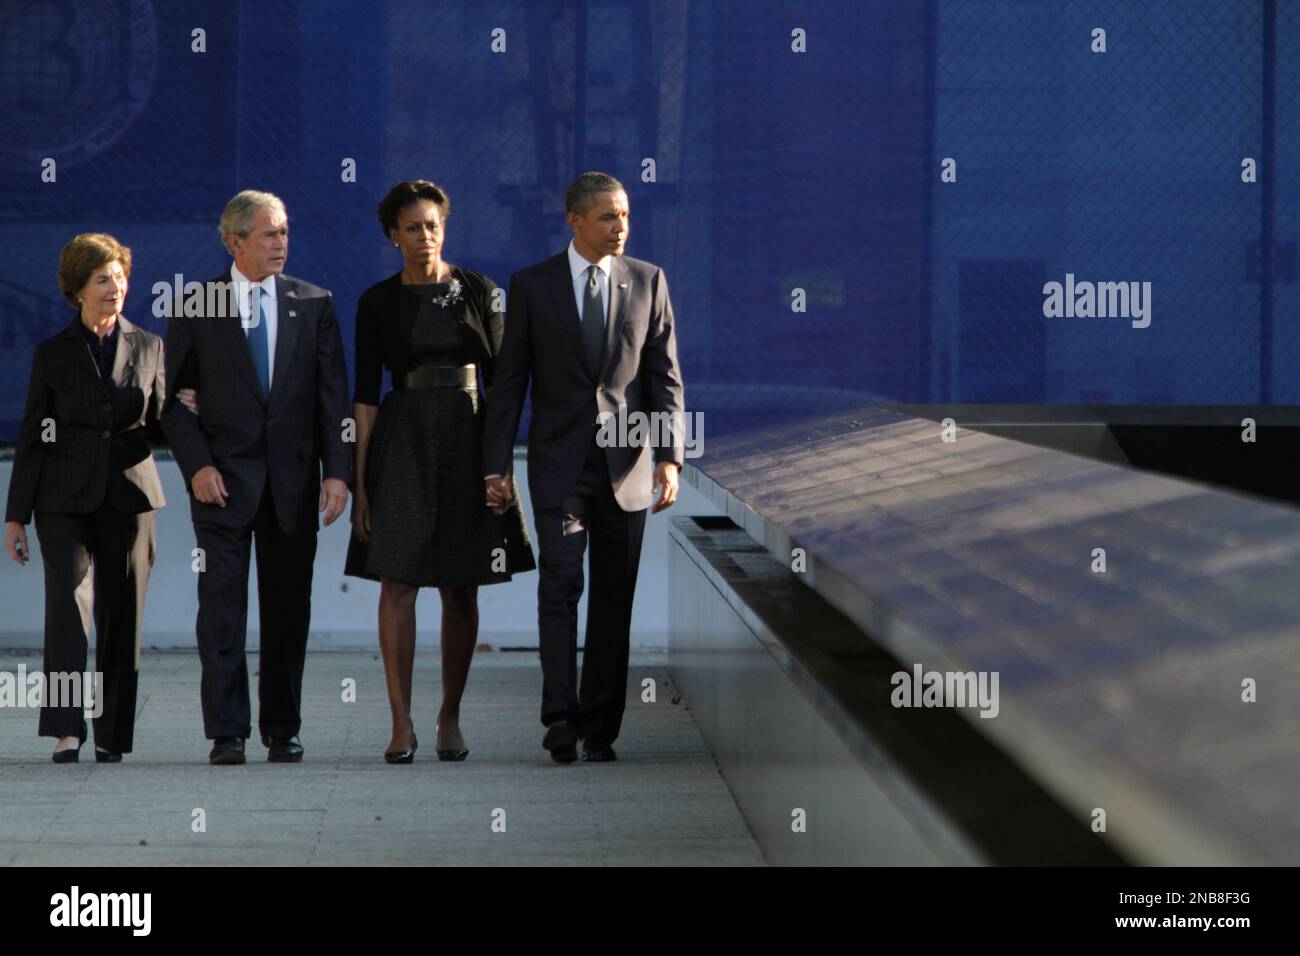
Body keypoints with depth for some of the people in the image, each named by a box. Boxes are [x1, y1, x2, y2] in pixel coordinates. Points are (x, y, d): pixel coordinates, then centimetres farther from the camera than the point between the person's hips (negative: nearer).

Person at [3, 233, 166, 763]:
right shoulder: (52, 354, 7)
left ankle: (112, 734, 10)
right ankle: (66, 729, -19)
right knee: (67, 603, -16)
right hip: (66, 500, -2)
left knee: (122, 615, 2)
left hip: (129, 495, 2)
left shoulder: (149, 347, 11)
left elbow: (161, 429, 12)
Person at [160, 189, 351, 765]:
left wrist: (338, 471, -5)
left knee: (288, 610, 6)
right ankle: (227, 732, -3)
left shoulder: (313, 304, 6)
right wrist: (197, 465, -9)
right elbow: (175, 398, 3)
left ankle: (282, 730, 14)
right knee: (222, 608, -5)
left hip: (292, 478, 2)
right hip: (222, 479, -2)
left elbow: (333, 395, 4)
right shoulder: (196, 309, 2)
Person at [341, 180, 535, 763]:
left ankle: (451, 718, 12)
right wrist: (359, 477, -3)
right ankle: (401, 723, -3)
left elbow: (499, 379, 6)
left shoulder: (479, 291, 5)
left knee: (461, 588, 3)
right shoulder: (378, 302, 3)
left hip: (467, 439, 1)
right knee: (398, 583, -6)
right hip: (401, 443, -1)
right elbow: (364, 393, 2)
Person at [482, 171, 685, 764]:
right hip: (559, 464, -2)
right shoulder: (531, 286, 1)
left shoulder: (648, 282, 5)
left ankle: (600, 728, 10)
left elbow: (664, 377, 4)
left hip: (626, 464, 2)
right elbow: (508, 381, 3)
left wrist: (669, 456, -7)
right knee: (560, 586, -13)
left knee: (614, 598, 4)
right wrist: (496, 466, -2)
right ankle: (561, 718, -19)